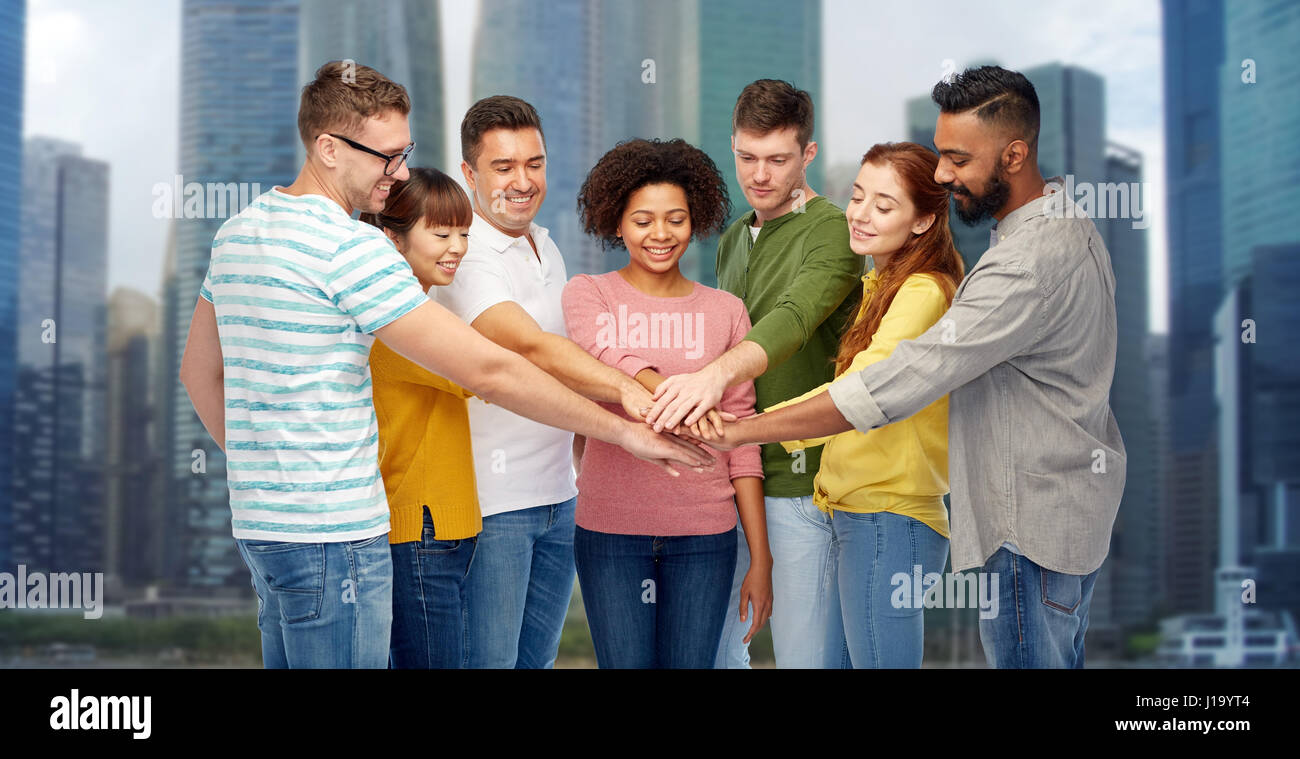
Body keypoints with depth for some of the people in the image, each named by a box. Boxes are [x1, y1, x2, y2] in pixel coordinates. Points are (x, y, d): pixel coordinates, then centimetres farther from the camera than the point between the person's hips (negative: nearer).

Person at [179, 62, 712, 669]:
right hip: (329, 533, -9)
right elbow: (486, 370, -19)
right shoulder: (351, 247, -18)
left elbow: (200, 373, 19)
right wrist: (623, 430, -13)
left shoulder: (236, 231, 10)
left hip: (256, 521, 9)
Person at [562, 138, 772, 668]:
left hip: (704, 532, 1)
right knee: (625, 663, 1)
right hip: (610, 527, -1)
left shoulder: (725, 310, 7)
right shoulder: (587, 295, 4)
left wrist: (761, 557, 0)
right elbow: (611, 361, -18)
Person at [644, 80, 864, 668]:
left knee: (801, 652, 0)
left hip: (797, 473, -7)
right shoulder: (734, 240, 15)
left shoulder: (831, 231, -11)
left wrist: (717, 373, -46)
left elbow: (795, 317, -29)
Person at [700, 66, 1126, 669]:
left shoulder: (1028, 264, -27)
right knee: (1056, 659, 19)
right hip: (1073, 505, 10)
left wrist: (745, 431, -28)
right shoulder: (1068, 221, 7)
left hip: (1034, 525, -10)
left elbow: (904, 382, -31)